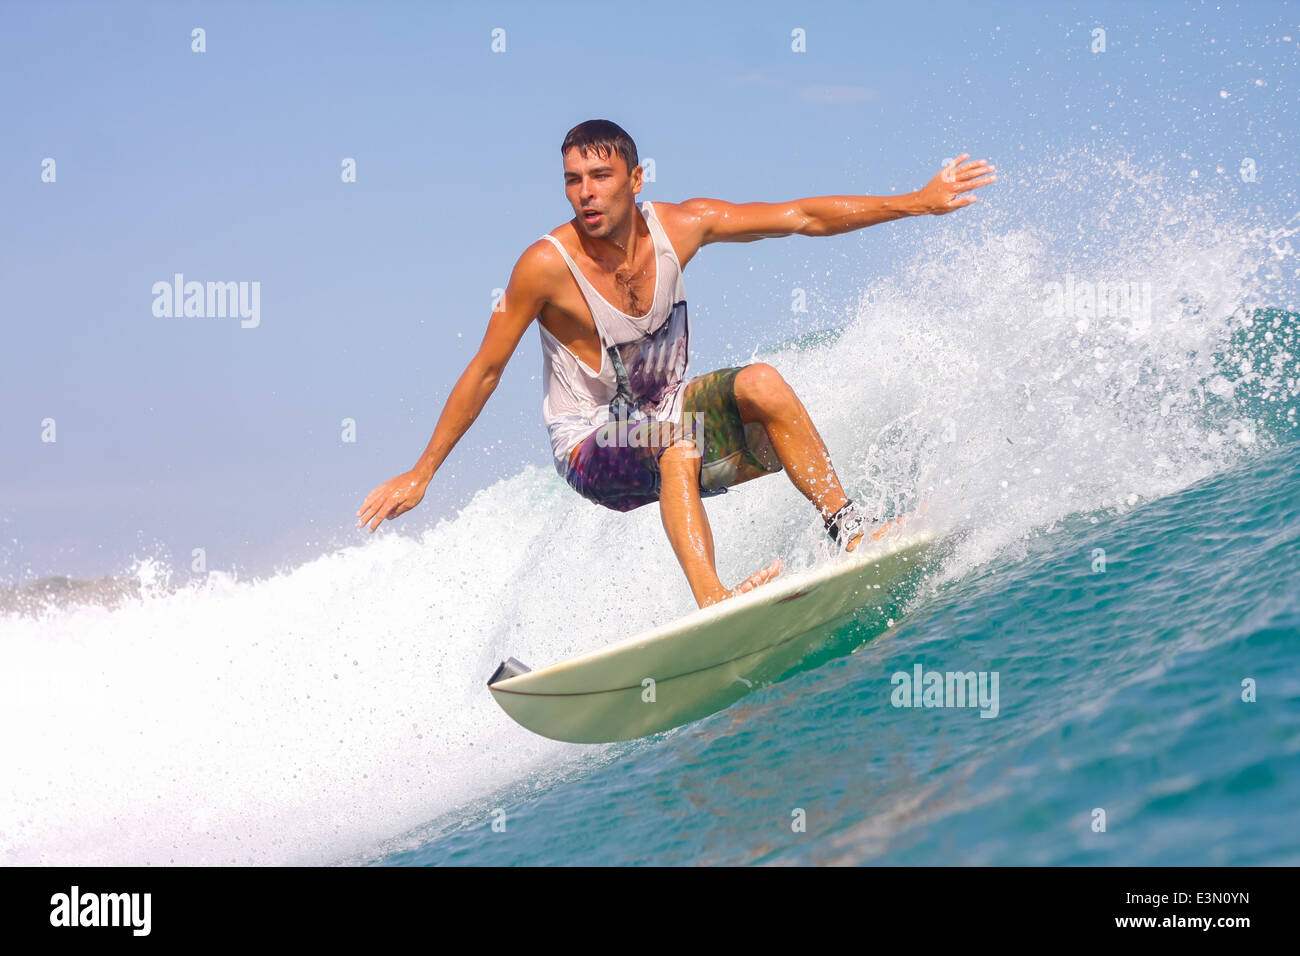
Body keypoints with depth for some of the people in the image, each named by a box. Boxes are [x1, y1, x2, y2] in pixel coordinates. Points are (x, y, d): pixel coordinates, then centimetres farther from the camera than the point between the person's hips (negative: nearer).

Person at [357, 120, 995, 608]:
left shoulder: (681, 226, -9)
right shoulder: (547, 265, -20)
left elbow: (805, 218, -4)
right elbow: (485, 372, -12)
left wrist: (919, 202, -6)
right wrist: (422, 473, -8)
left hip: (667, 423, 5)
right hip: (592, 450, -5)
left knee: (762, 384, -21)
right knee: (673, 437, -36)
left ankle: (850, 530, -16)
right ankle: (712, 599, -54)